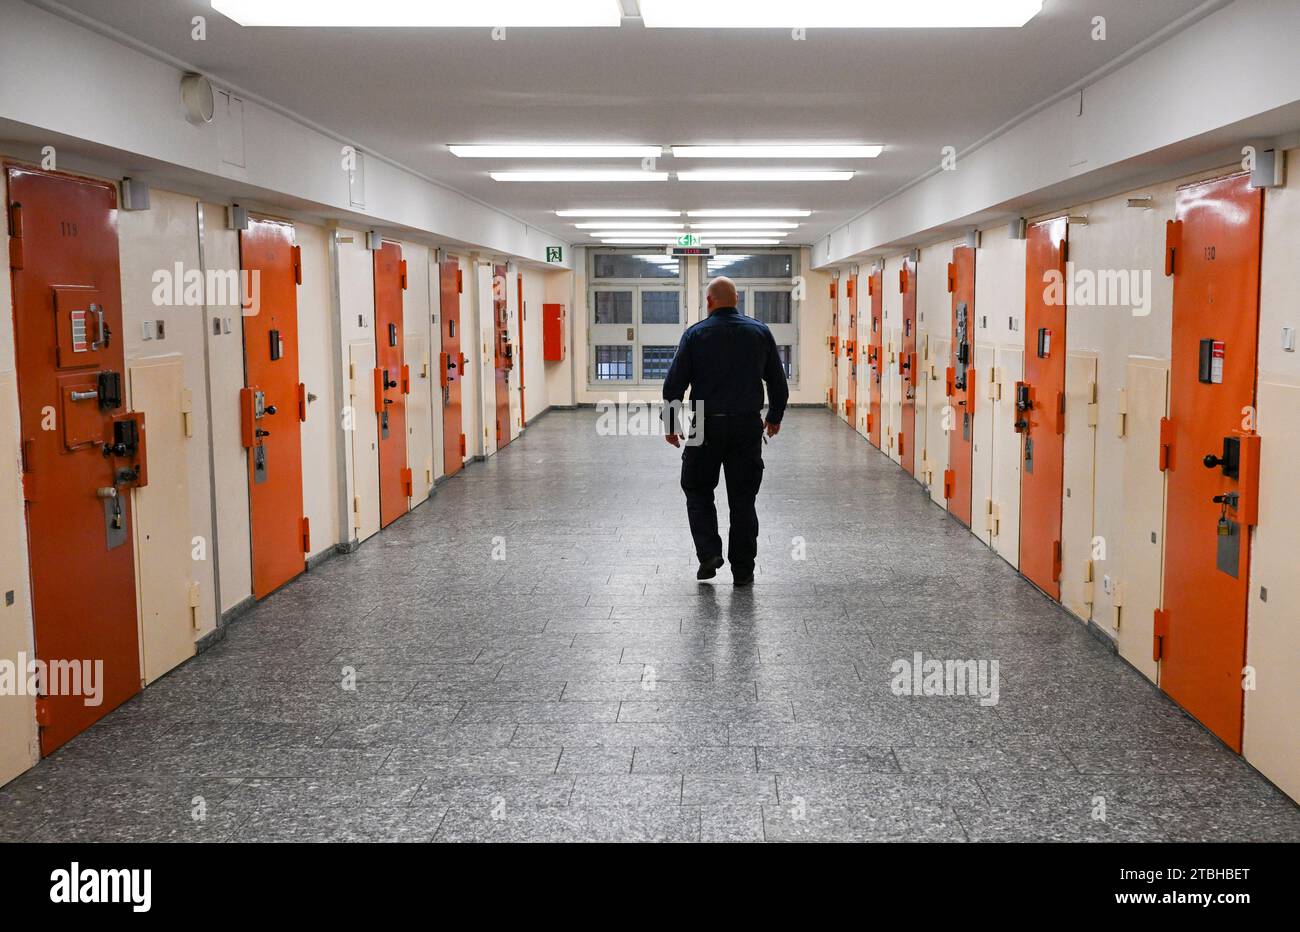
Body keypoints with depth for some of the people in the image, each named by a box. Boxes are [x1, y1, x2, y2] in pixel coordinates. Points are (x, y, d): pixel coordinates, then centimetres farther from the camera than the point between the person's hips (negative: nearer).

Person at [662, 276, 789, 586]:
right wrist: (775, 416, 22)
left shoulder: (695, 334, -3)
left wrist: (671, 424, 5)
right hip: (748, 426, 2)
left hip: (707, 427, -2)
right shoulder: (760, 331, 4)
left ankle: (709, 553, -1)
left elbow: (674, 383, -4)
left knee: (698, 491, 14)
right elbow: (778, 380, 9)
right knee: (743, 499, 8)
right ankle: (742, 571, 9)